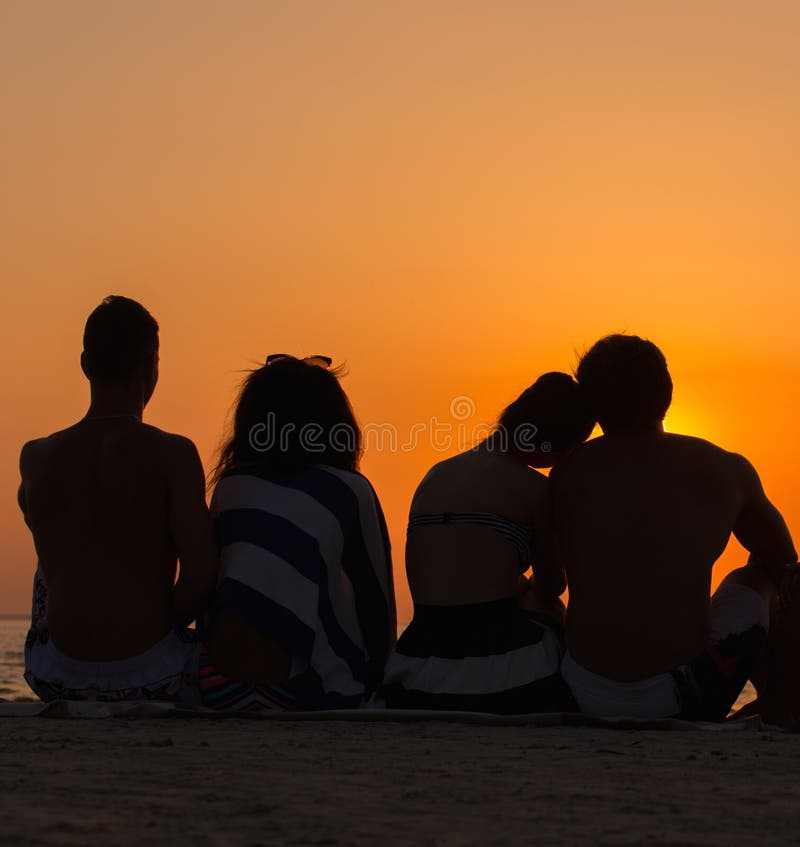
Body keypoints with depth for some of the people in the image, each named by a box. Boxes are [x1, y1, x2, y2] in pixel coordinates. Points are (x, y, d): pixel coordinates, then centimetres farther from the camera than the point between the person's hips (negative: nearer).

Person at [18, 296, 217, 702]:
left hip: (57, 680, 3)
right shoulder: (172, 454, -12)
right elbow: (201, 572, -18)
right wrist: (167, 625, 0)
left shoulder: (34, 457, -1)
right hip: (149, 679, -3)